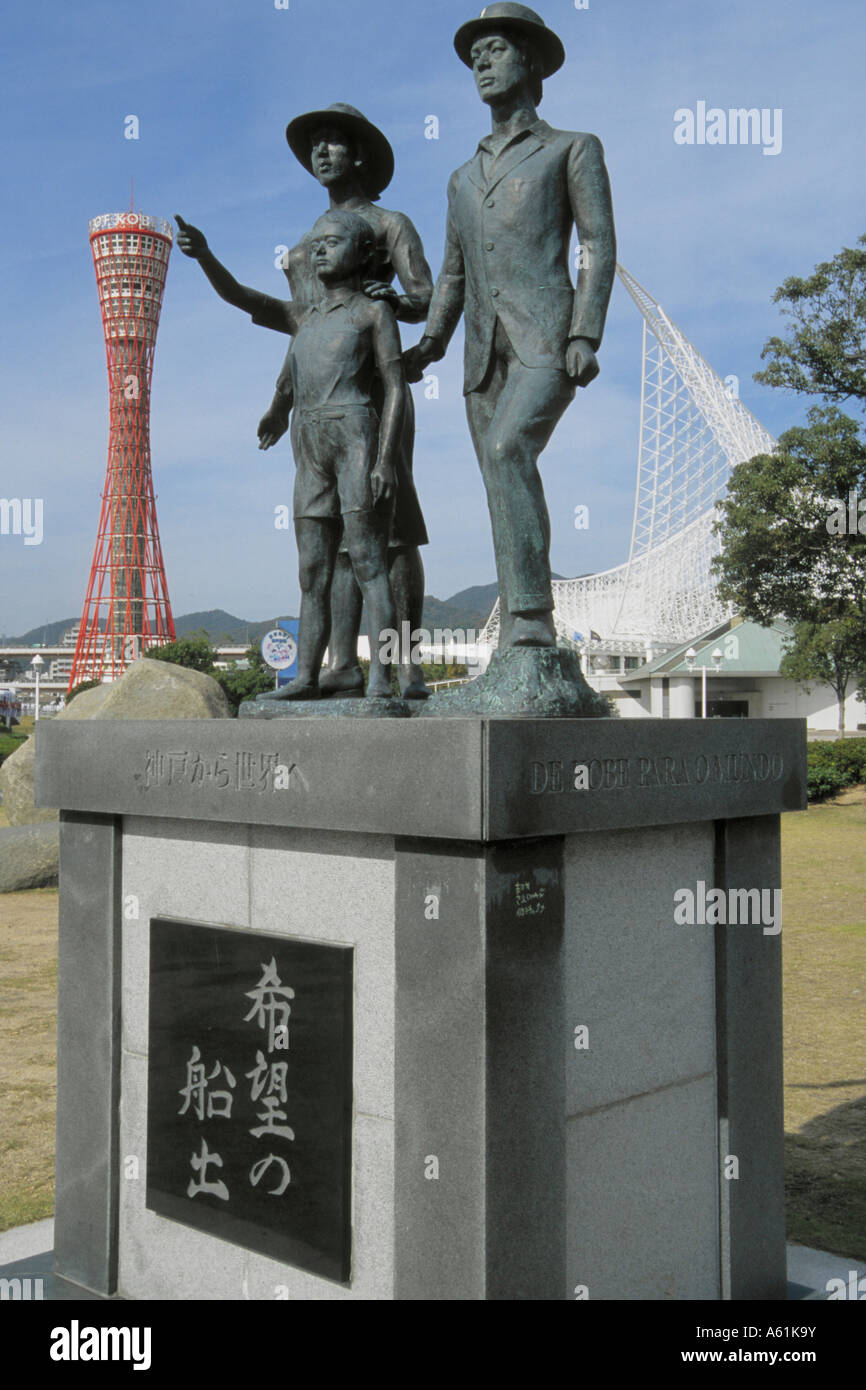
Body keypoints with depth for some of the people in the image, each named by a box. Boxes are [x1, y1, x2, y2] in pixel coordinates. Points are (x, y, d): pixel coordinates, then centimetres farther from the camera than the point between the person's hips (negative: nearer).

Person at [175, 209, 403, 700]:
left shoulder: (374, 312, 8)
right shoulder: (302, 318, 23)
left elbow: (396, 387, -1)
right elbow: (237, 294, 12)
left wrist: (387, 459, -14)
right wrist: (203, 253, -8)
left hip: (357, 437, -6)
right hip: (312, 453, 6)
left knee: (369, 563, -12)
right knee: (313, 572, 4)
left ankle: (381, 680, -16)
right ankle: (306, 678, 5)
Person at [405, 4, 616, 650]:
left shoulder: (573, 148, 12)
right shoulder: (465, 178, 27)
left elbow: (599, 247, 1)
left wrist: (586, 335, -13)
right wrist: (429, 345, 8)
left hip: (547, 340, -6)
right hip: (486, 355, 6)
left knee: (507, 449, -31)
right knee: (507, 495, 0)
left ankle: (533, 617, -33)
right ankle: (519, 646, 2)